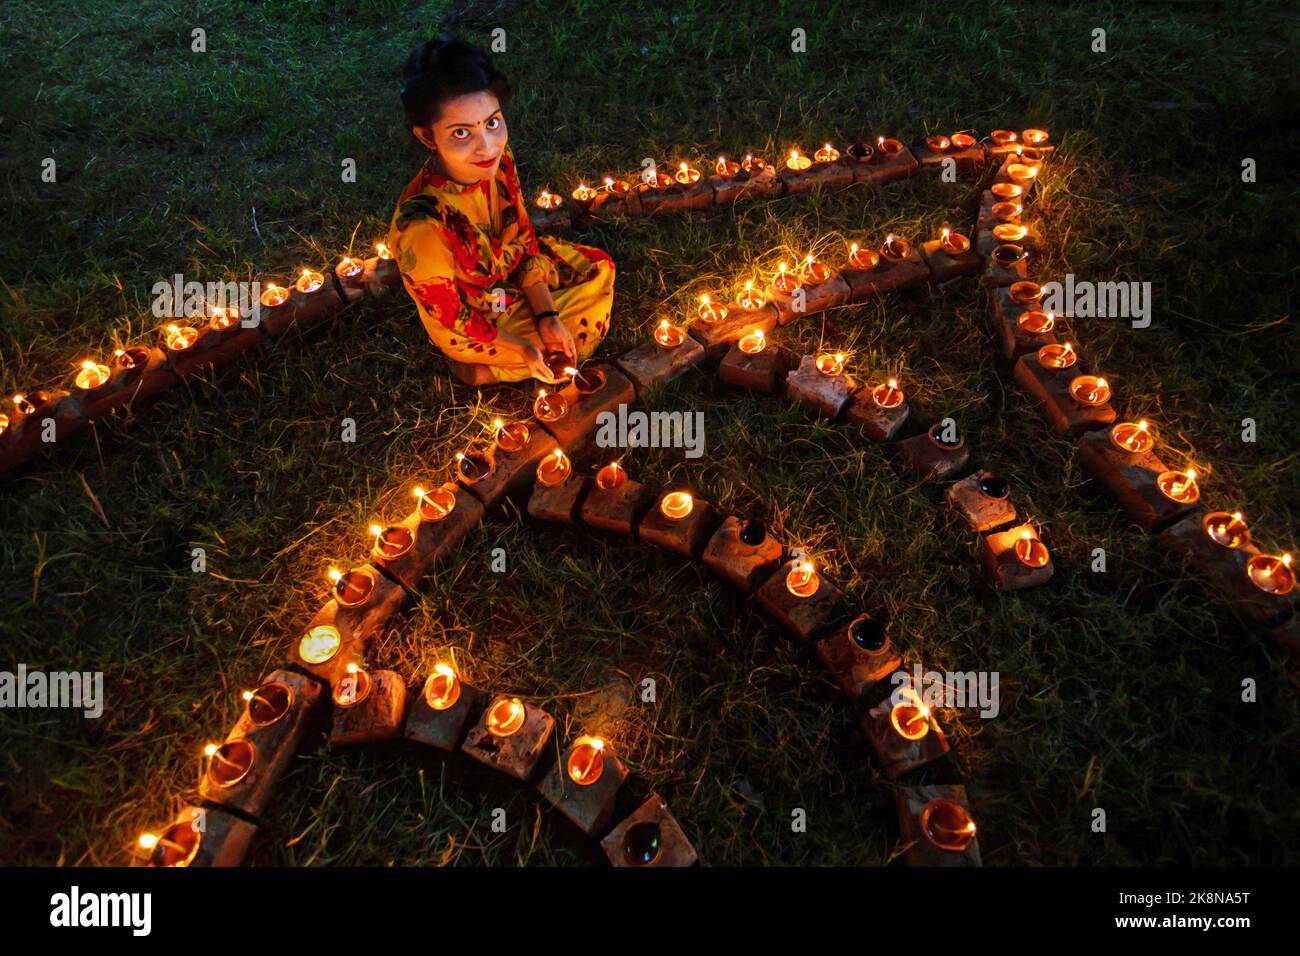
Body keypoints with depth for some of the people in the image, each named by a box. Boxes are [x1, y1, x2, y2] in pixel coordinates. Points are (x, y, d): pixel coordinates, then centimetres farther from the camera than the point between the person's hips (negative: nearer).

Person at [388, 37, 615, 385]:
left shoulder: (498, 160, -22)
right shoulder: (421, 225, -41)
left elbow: (525, 238, -6)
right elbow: (453, 322, -26)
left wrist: (547, 317, -13)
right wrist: (524, 351, -18)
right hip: (470, 323, -7)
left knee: (600, 268, 14)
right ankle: (485, 370, 8)